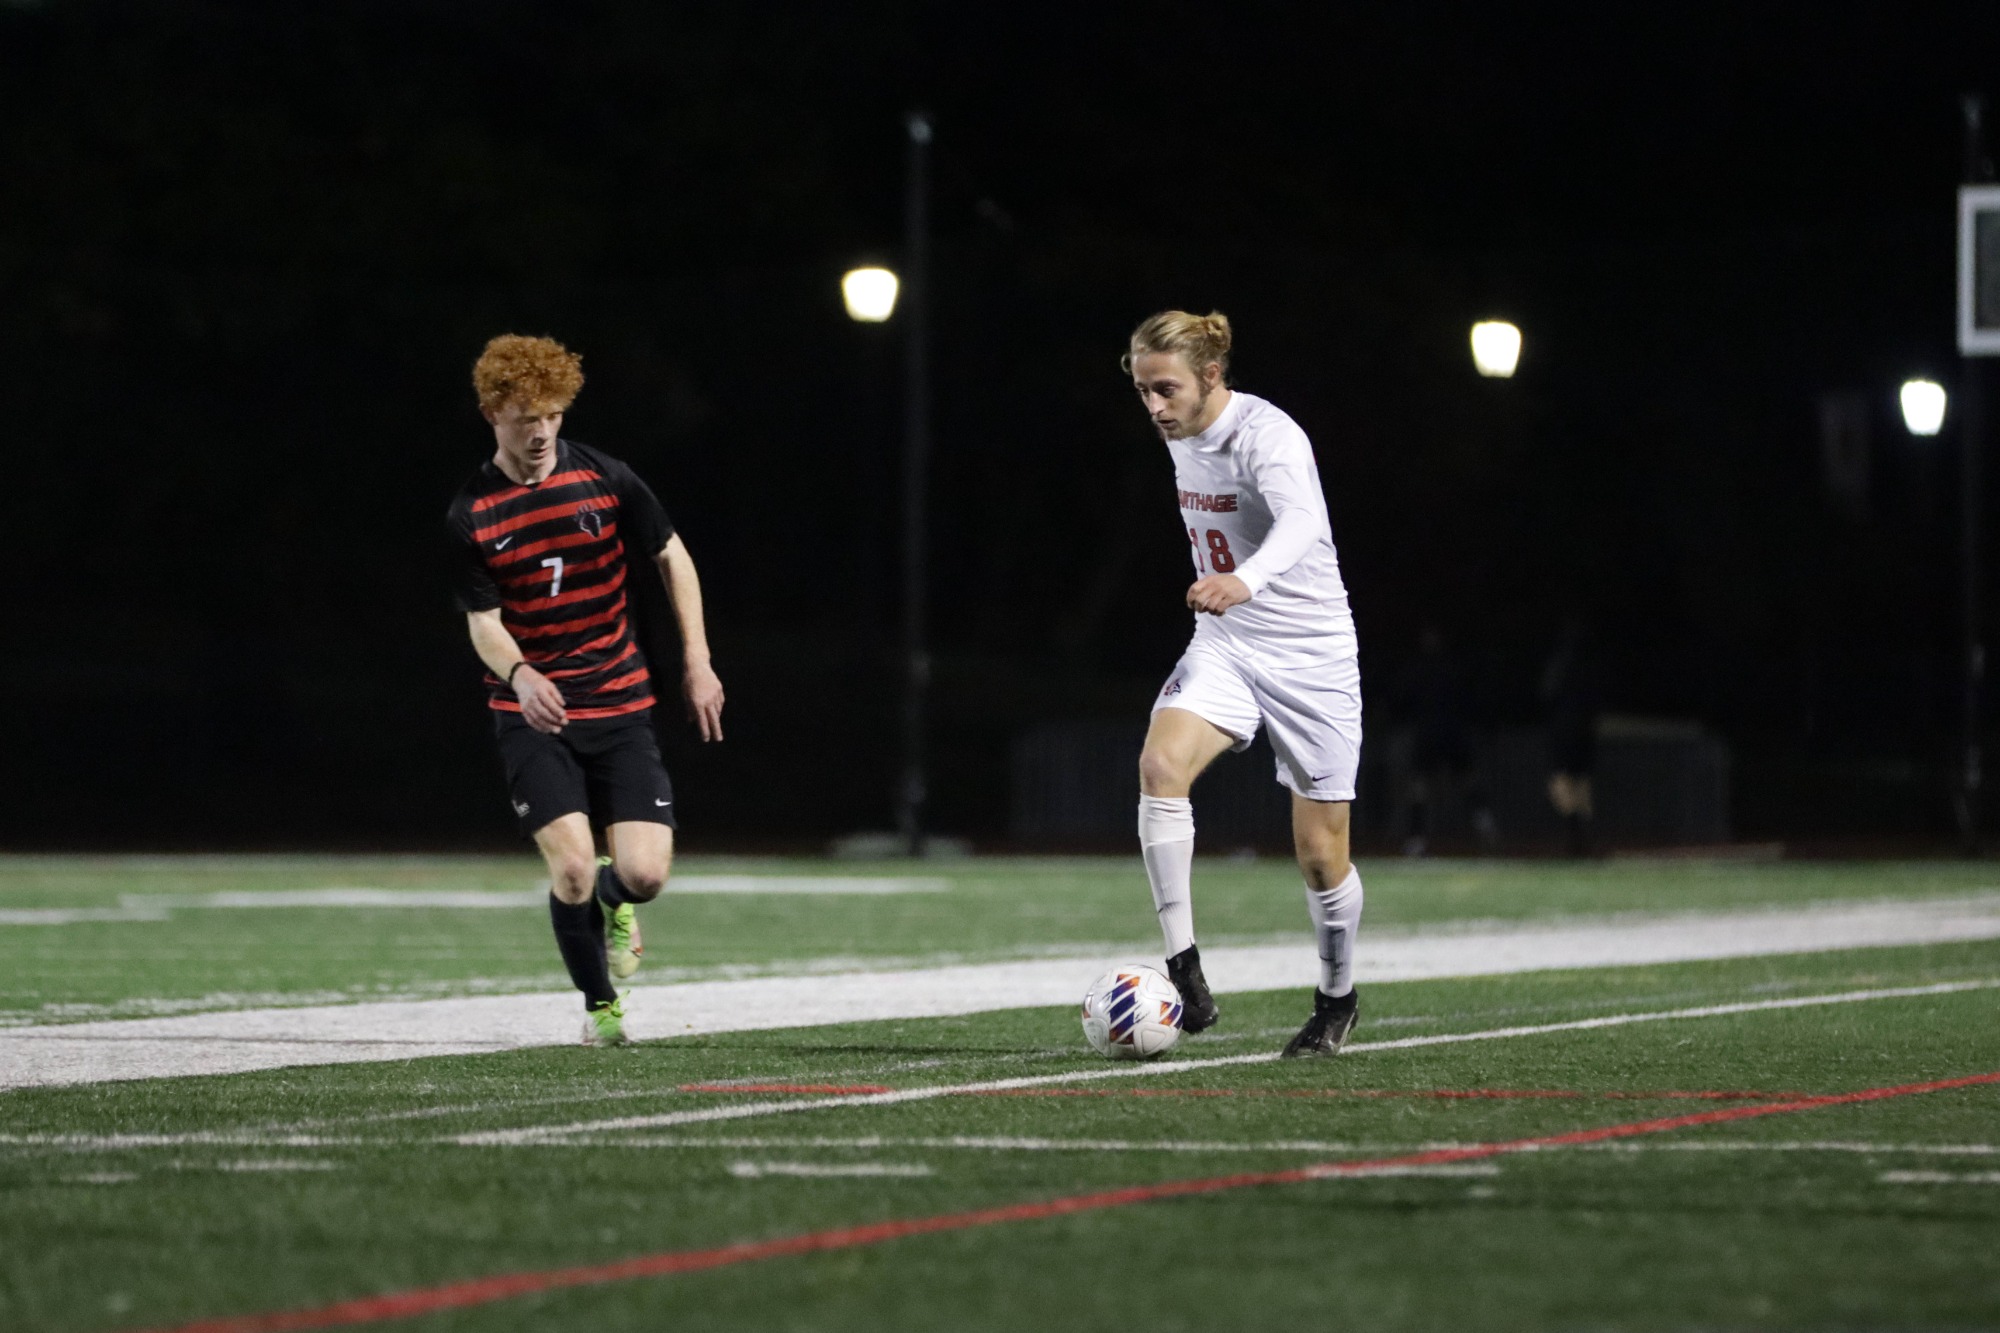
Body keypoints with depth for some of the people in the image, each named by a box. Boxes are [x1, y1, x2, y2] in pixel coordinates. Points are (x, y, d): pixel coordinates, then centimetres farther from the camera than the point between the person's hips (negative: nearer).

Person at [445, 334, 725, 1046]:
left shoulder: (606, 480, -4)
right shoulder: (472, 516, -7)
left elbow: (672, 556, 8)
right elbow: (483, 623, -7)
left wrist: (696, 661, 2)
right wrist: (520, 676, -29)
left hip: (619, 706, 1)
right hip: (532, 714, -1)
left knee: (644, 874, -9)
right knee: (571, 868, -17)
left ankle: (613, 902, 30)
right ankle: (600, 1005, 10)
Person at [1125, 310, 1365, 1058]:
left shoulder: (1267, 436, -21)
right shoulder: (1182, 438, 3)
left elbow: (1300, 523, -41)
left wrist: (1245, 582, -59)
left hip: (1309, 656, -6)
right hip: (1225, 647, 6)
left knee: (1321, 854, 1)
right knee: (1160, 763, -25)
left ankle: (1337, 1000, 28)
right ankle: (1184, 972, -26)